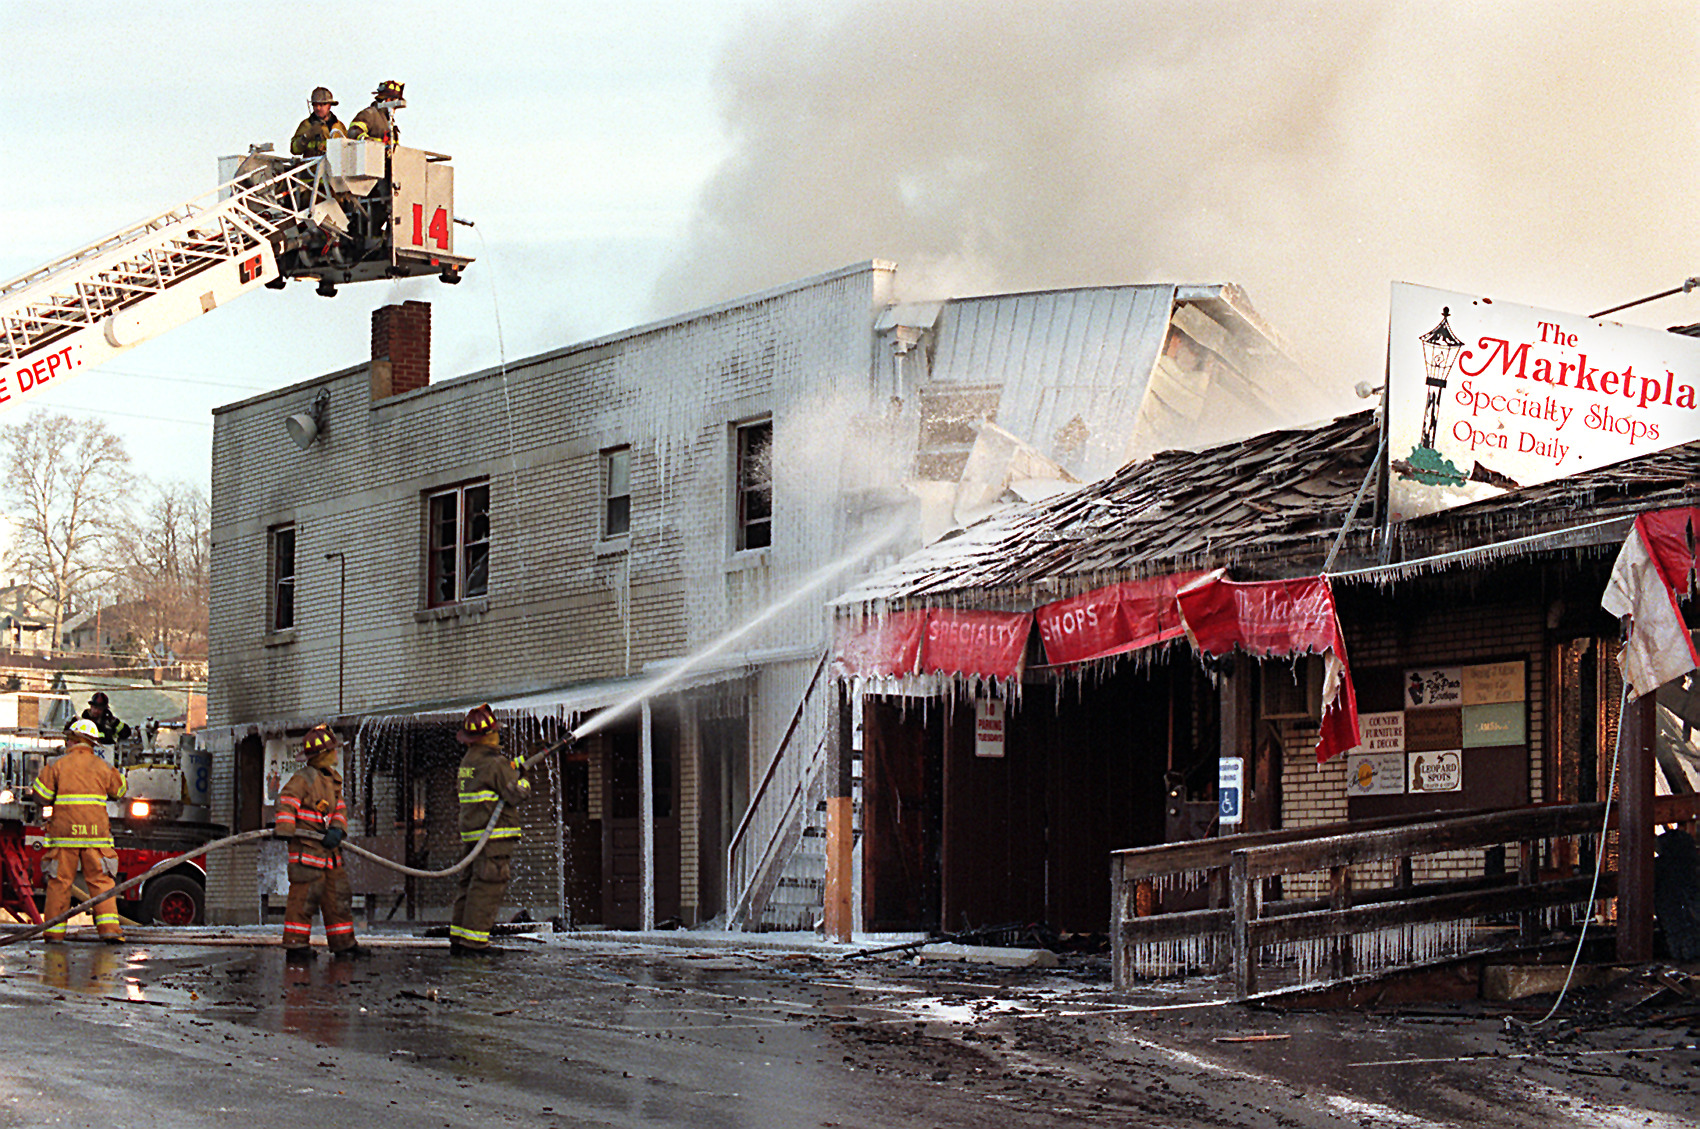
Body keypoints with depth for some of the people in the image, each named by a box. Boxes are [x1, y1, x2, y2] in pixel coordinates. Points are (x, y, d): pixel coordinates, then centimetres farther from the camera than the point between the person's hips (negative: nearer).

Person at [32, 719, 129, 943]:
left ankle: (54, 931, 8)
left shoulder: (57, 765, 0)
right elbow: (119, 791, 21)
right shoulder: (102, 767, 7)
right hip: (96, 831, 1)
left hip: (64, 832, -1)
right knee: (101, 881, 2)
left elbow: (41, 795, 1)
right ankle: (109, 927, -8)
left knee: (59, 882, 6)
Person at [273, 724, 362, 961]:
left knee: (339, 896, 11)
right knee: (305, 896, -11)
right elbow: (287, 801, -20)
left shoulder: (333, 779, 18)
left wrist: (337, 830, -6)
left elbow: (340, 809, 13)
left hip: (328, 848, 9)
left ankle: (343, 944, 18)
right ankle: (295, 946, -9)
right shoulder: (304, 779, -9)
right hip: (307, 846, -9)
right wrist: (285, 829, -32)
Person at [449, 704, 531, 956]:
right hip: (494, 835, -9)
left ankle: (457, 938, 12)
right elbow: (517, 794, -13)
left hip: (471, 831, 9)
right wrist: (524, 781, 7)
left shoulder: (468, 762, 15)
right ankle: (472, 941, -11)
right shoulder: (495, 762, -13)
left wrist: (514, 766, 26)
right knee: (487, 887, -8)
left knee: (470, 884, 12)